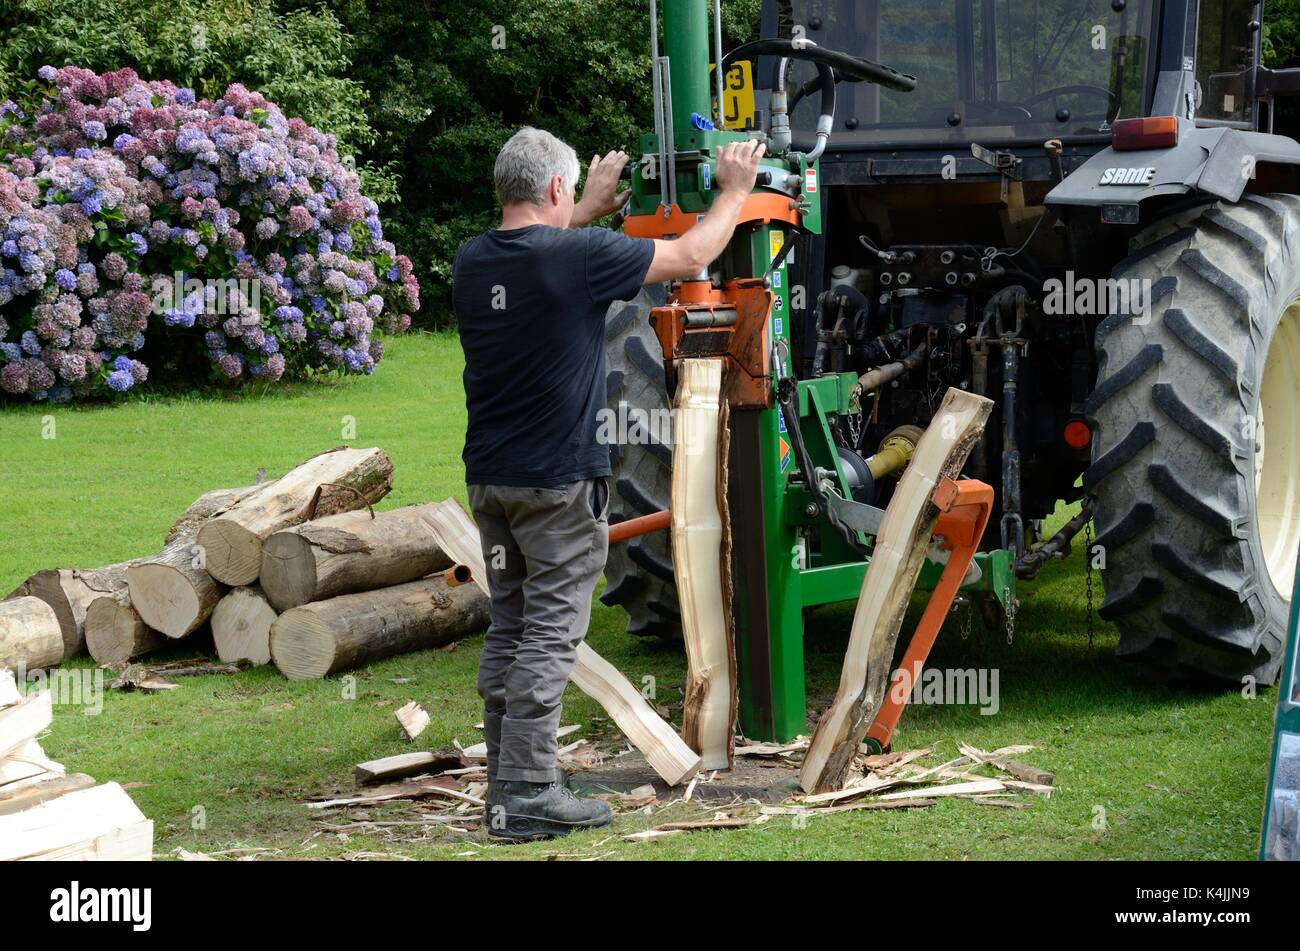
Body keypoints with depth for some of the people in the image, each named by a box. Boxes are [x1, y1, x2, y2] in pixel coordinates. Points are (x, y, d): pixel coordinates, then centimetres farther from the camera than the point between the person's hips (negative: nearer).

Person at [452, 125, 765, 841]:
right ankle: (526, 793, -5)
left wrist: (588, 211, 39)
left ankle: (506, 777, 19)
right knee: (550, 634, -4)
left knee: (508, 629, 13)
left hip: (489, 479, 7)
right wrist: (734, 190, 14)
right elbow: (692, 256, -2)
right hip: (560, 482, -7)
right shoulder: (579, 256, -15)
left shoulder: (471, 263, 4)